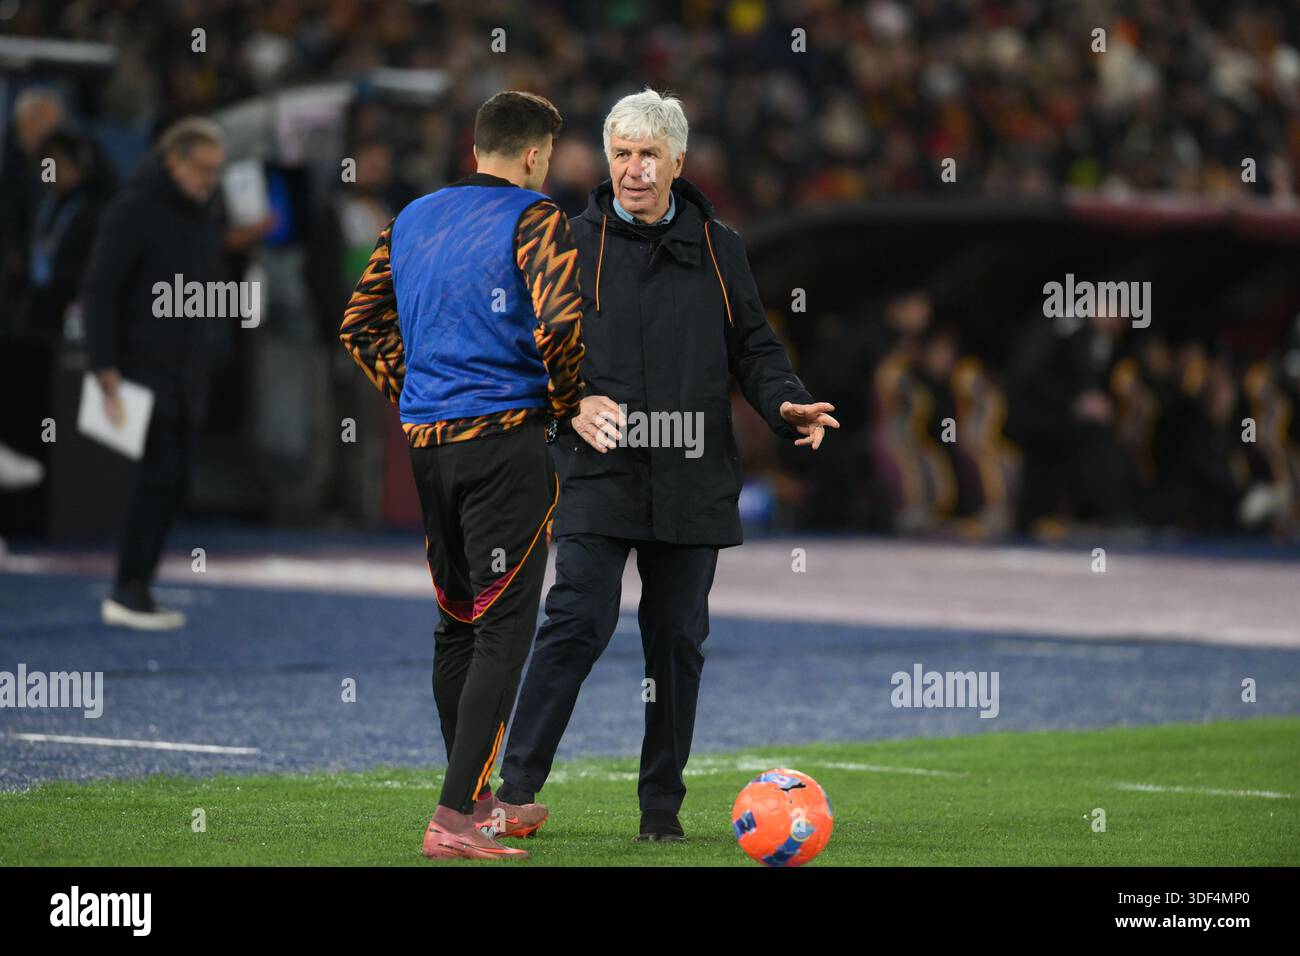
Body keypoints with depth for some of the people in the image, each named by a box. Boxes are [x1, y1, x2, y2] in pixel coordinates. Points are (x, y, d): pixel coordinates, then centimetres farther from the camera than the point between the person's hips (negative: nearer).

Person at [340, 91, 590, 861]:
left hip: (426, 443, 7)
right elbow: (559, 325, -21)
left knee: (457, 623, 17)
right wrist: (569, 402, -5)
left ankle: (478, 801, 28)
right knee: (503, 627, -5)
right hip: (506, 442, -7)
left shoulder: (412, 219, 13)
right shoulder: (533, 219, -8)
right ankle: (455, 818, -13)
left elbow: (361, 325, 17)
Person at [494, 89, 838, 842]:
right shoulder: (577, 244, 4)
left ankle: (663, 801, 15)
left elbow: (754, 349, 15)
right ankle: (517, 785, -7)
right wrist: (572, 403, -16)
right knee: (578, 625, -12)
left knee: (679, 640, 6)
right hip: (600, 475, -3)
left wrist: (787, 405, -5)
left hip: (692, 484, 3)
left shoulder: (719, 250, 11)